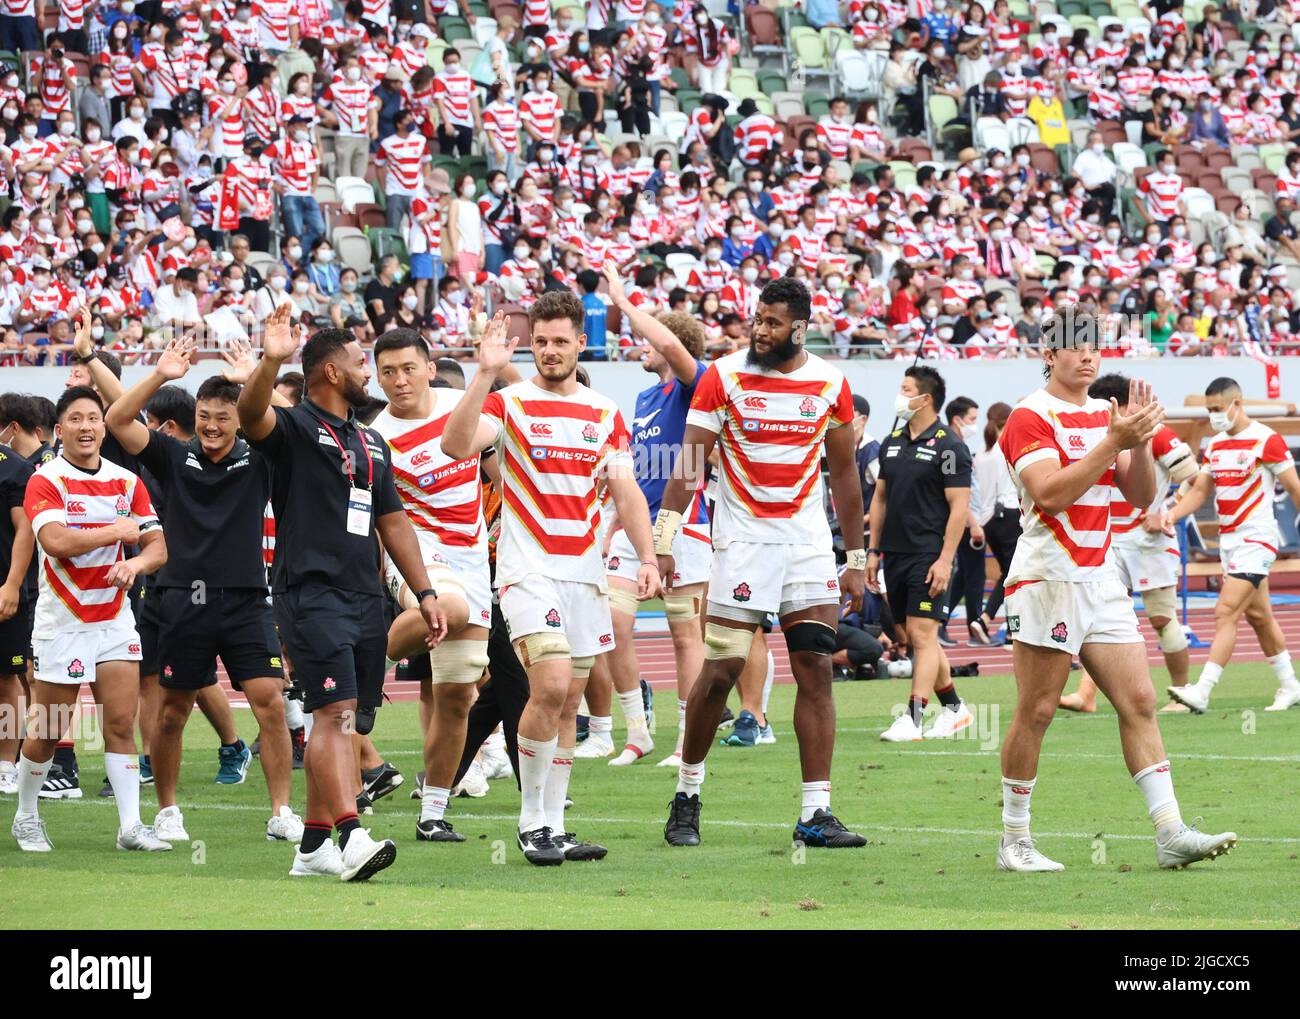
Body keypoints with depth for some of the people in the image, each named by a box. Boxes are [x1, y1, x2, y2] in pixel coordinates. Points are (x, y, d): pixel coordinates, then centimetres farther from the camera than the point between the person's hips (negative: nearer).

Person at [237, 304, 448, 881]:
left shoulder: (371, 443, 21)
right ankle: (352, 837, -29)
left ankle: (313, 846, 13)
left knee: (344, 725, 7)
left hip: (365, 600, 8)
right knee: (336, 712, -19)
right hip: (311, 592, -8)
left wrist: (424, 593, 19)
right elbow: (251, 415, -25)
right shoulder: (295, 428, -2)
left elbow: (392, 521, 25)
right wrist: (271, 362, -44)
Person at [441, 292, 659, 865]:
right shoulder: (509, 404, -2)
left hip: (585, 572, 5)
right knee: (551, 686, -20)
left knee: (568, 704, 6)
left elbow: (625, 491, 13)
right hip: (528, 569, -5)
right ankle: (531, 822, -7)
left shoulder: (605, 414, 12)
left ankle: (552, 829, 12)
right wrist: (486, 373, -26)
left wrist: (647, 557, 1)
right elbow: (456, 445, -20)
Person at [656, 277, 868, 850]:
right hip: (742, 540, -3)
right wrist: (663, 540, -14)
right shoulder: (723, 377, -3)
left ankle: (815, 813, -1)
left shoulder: (829, 385, 4)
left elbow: (843, 474, 13)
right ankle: (687, 795, 13)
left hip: (809, 544, 3)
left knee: (816, 671, -2)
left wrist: (856, 558, 13)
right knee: (721, 669, -6)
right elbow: (689, 464, -6)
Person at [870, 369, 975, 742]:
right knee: (918, 638, 11)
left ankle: (912, 719, -14)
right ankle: (954, 708, 23)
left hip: (928, 554, -8)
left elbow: (960, 507, -11)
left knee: (922, 634, -11)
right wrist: (874, 550, 13)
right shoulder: (892, 443, 13)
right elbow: (880, 498, 19)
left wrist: (945, 560, -17)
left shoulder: (949, 446, -8)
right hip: (895, 554, 8)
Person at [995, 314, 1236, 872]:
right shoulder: (1030, 417, -6)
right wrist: (1114, 442, -21)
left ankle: (1171, 832, -3)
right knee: (1036, 712, -4)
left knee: (1139, 703, 0)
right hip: (1048, 579, -7)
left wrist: (1140, 442, -6)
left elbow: (1141, 495, 12)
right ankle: (1014, 841, 4)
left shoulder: (1107, 413, 16)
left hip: (1101, 579, 7)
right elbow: (1051, 492, -19)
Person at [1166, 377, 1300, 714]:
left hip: (1256, 540, -8)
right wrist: (1171, 515, -6)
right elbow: (1200, 489, 11)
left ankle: (1202, 692, -21)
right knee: (1258, 616, 14)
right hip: (1229, 541, 8)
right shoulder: (1215, 445, 11)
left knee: (1226, 613, -15)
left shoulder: (1266, 440, -11)